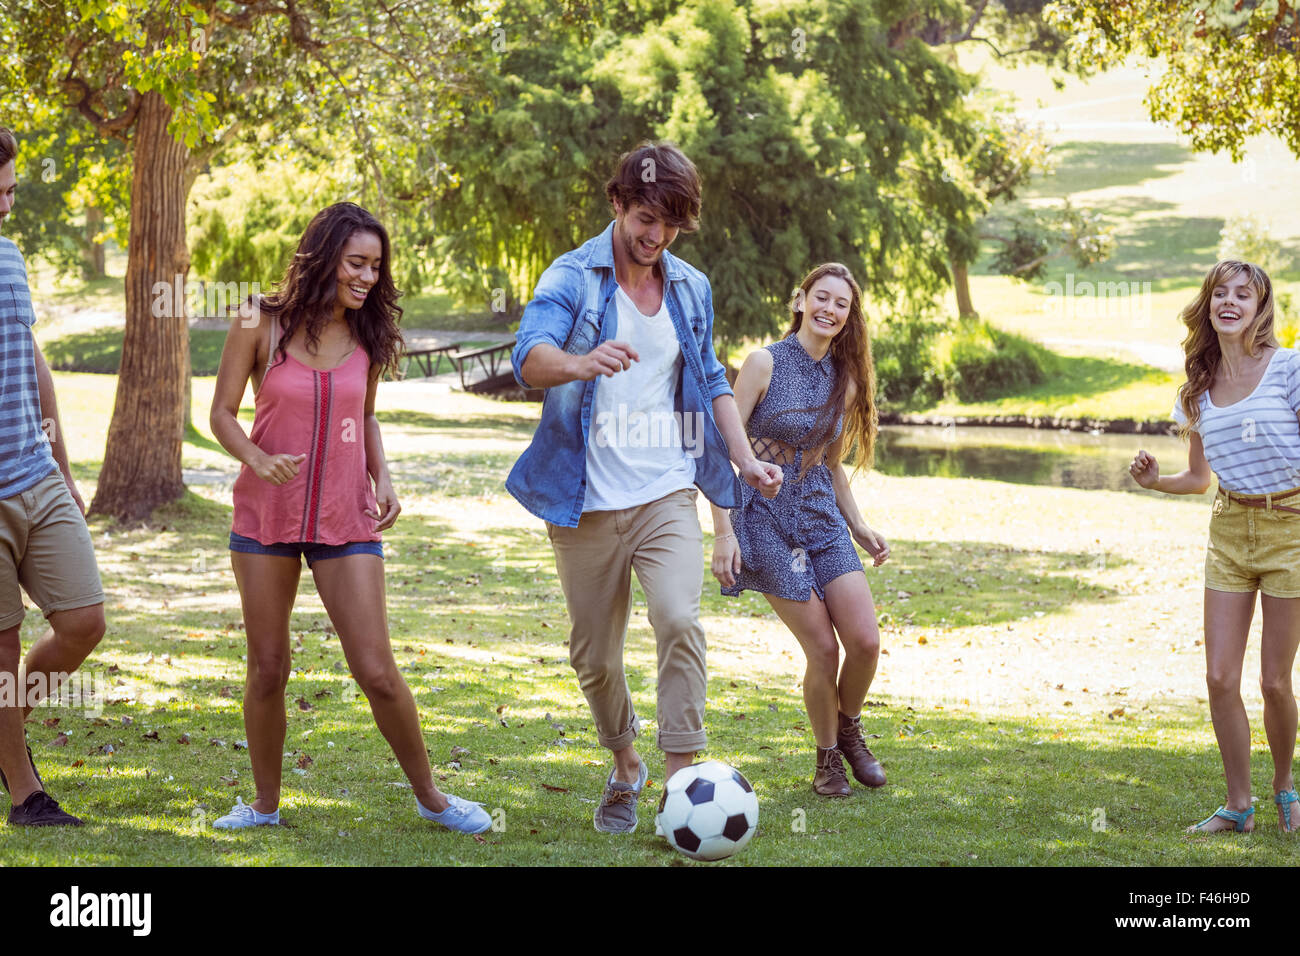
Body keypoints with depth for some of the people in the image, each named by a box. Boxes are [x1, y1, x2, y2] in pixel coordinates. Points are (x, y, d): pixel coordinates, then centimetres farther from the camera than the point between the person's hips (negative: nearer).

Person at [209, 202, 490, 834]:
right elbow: (222, 413, -2)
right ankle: (265, 803, 23)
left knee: (376, 670, -4)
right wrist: (257, 459, -21)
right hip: (266, 516, -1)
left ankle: (430, 797, 11)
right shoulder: (261, 325, -6)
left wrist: (383, 478, 1)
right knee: (268, 669, 7)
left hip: (345, 522, 1)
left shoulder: (367, 335, 2)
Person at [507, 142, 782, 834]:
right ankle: (625, 770, 30)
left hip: (666, 495, 2)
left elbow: (712, 382, 22)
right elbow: (530, 356, -24)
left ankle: (681, 779, -17)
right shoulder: (573, 278, -5)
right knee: (594, 655, 6)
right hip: (585, 503, -2)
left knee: (680, 621, -21)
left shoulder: (691, 288, 10)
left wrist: (744, 457, 7)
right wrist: (583, 363, -46)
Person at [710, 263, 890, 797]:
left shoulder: (844, 379, 8)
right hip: (767, 521, -5)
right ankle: (828, 759, 15)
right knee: (823, 649, -8)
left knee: (866, 642, -7)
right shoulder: (767, 363, -9)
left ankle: (849, 730, 22)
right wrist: (723, 532, -15)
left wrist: (858, 526, 16)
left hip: (823, 520, 5)